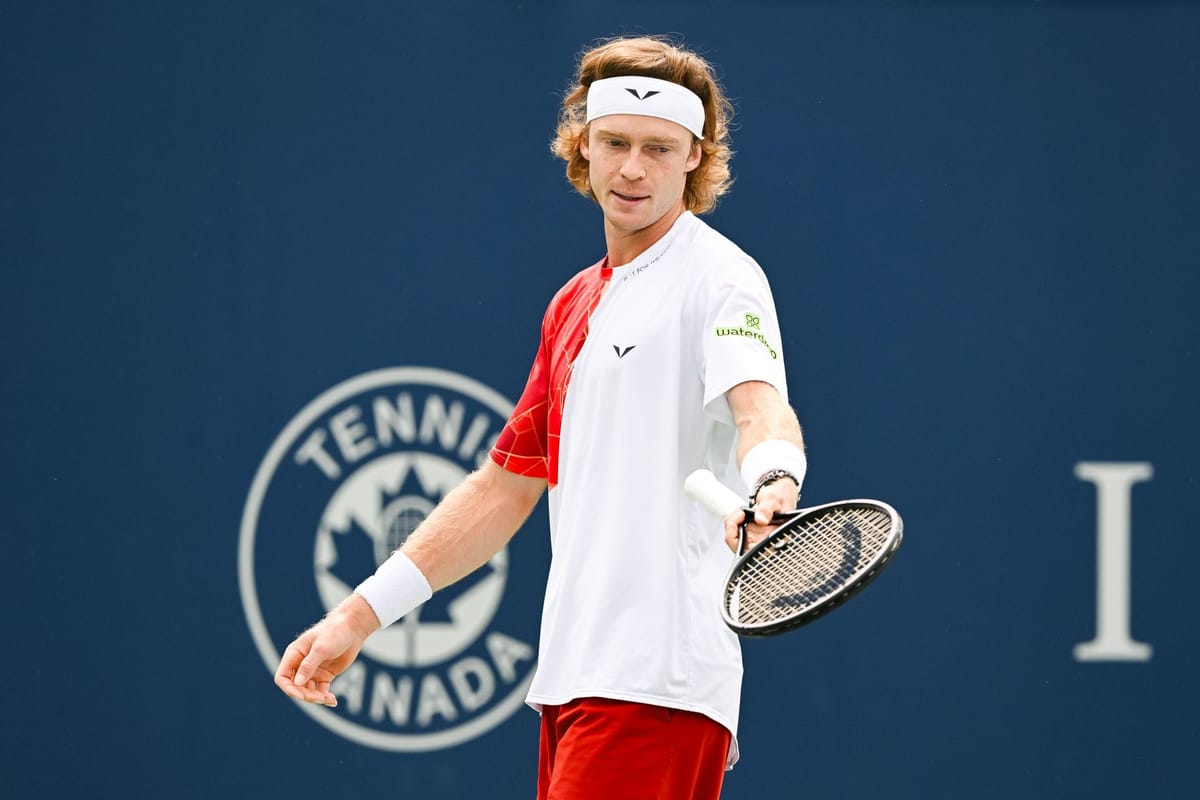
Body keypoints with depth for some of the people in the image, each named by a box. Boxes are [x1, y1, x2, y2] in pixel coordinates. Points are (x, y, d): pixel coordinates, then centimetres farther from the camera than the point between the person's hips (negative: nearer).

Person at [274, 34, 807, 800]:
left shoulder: (719, 277, -5)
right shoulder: (575, 306, 21)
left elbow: (760, 406, -26)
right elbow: (506, 486, 27)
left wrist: (770, 486, -49)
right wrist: (361, 614, 25)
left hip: (656, 690, -9)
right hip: (575, 683, 9)